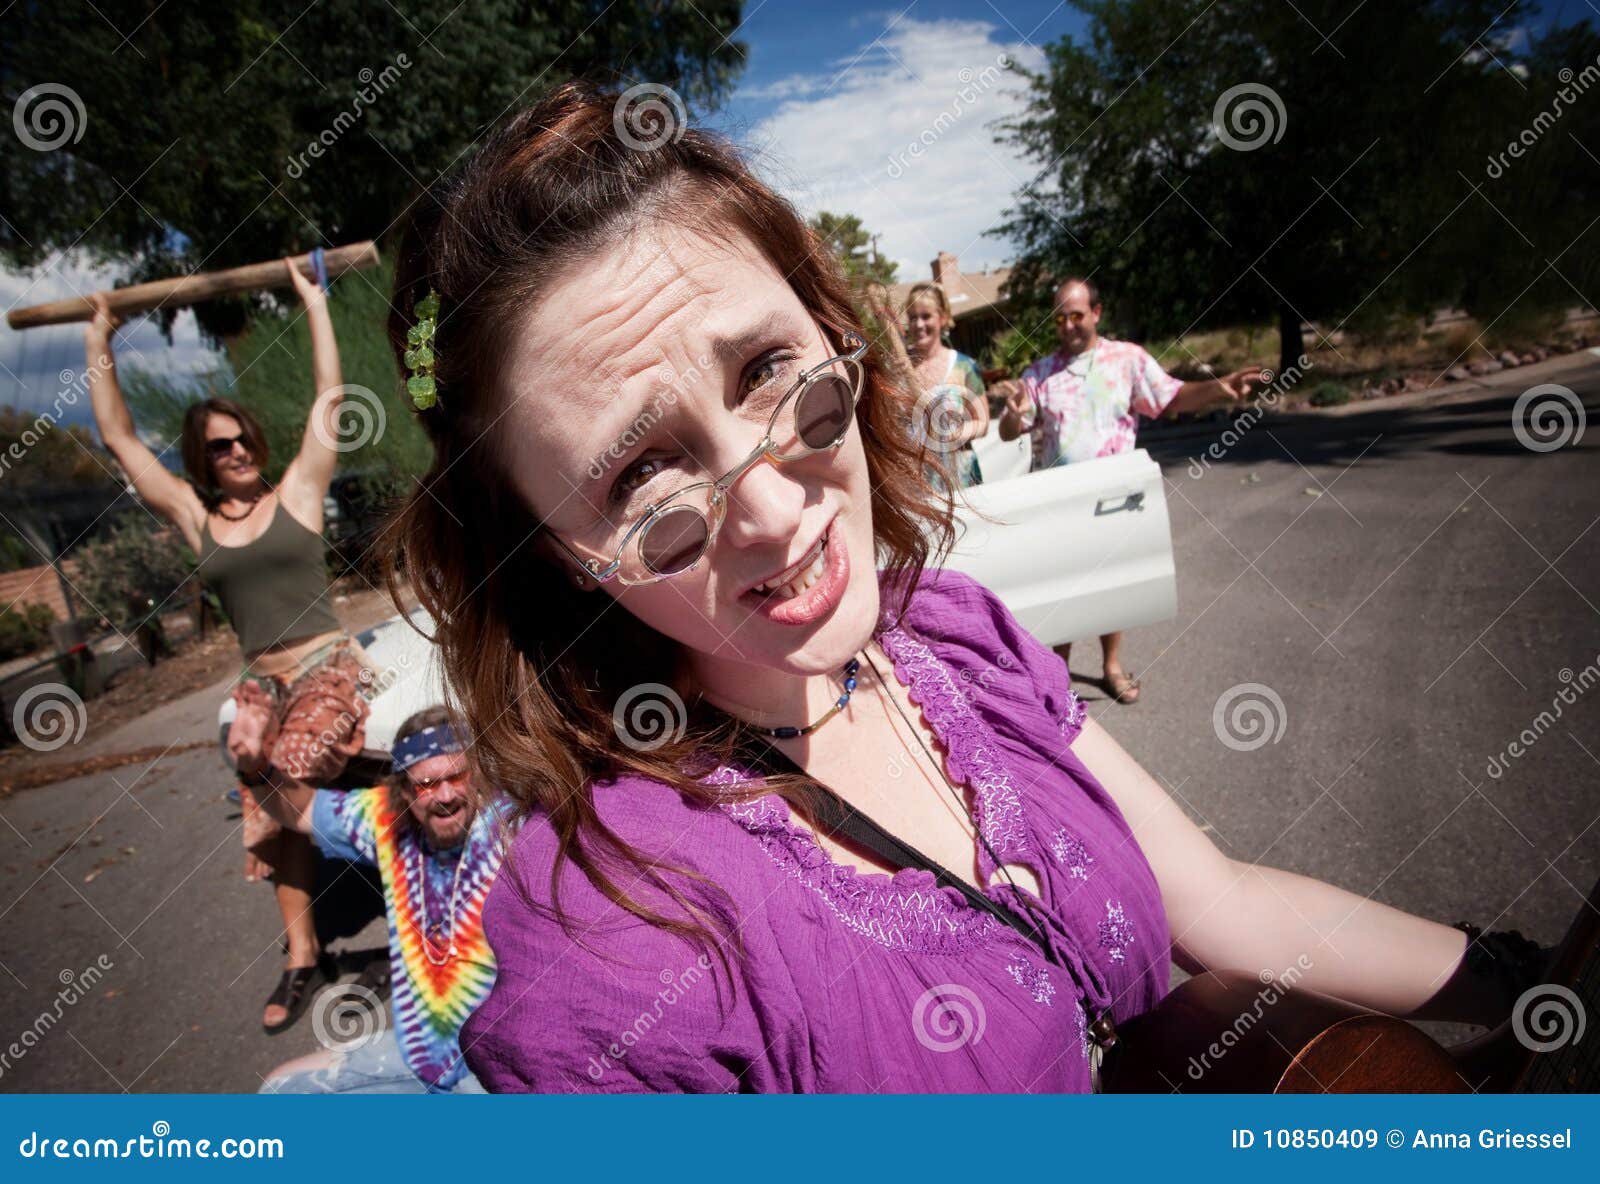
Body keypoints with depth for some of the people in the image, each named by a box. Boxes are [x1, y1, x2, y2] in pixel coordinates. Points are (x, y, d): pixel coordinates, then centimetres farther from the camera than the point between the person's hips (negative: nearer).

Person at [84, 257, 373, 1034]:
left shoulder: (296, 492, 1)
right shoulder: (195, 519, 8)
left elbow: (329, 396, -1)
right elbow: (118, 437, 13)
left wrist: (313, 300, 4)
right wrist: (99, 343, 16)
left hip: (329, 670, -4)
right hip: (260, 684, 4)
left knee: (286, 787, -24)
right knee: (274, 818, 3)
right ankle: (302, 957, 13)